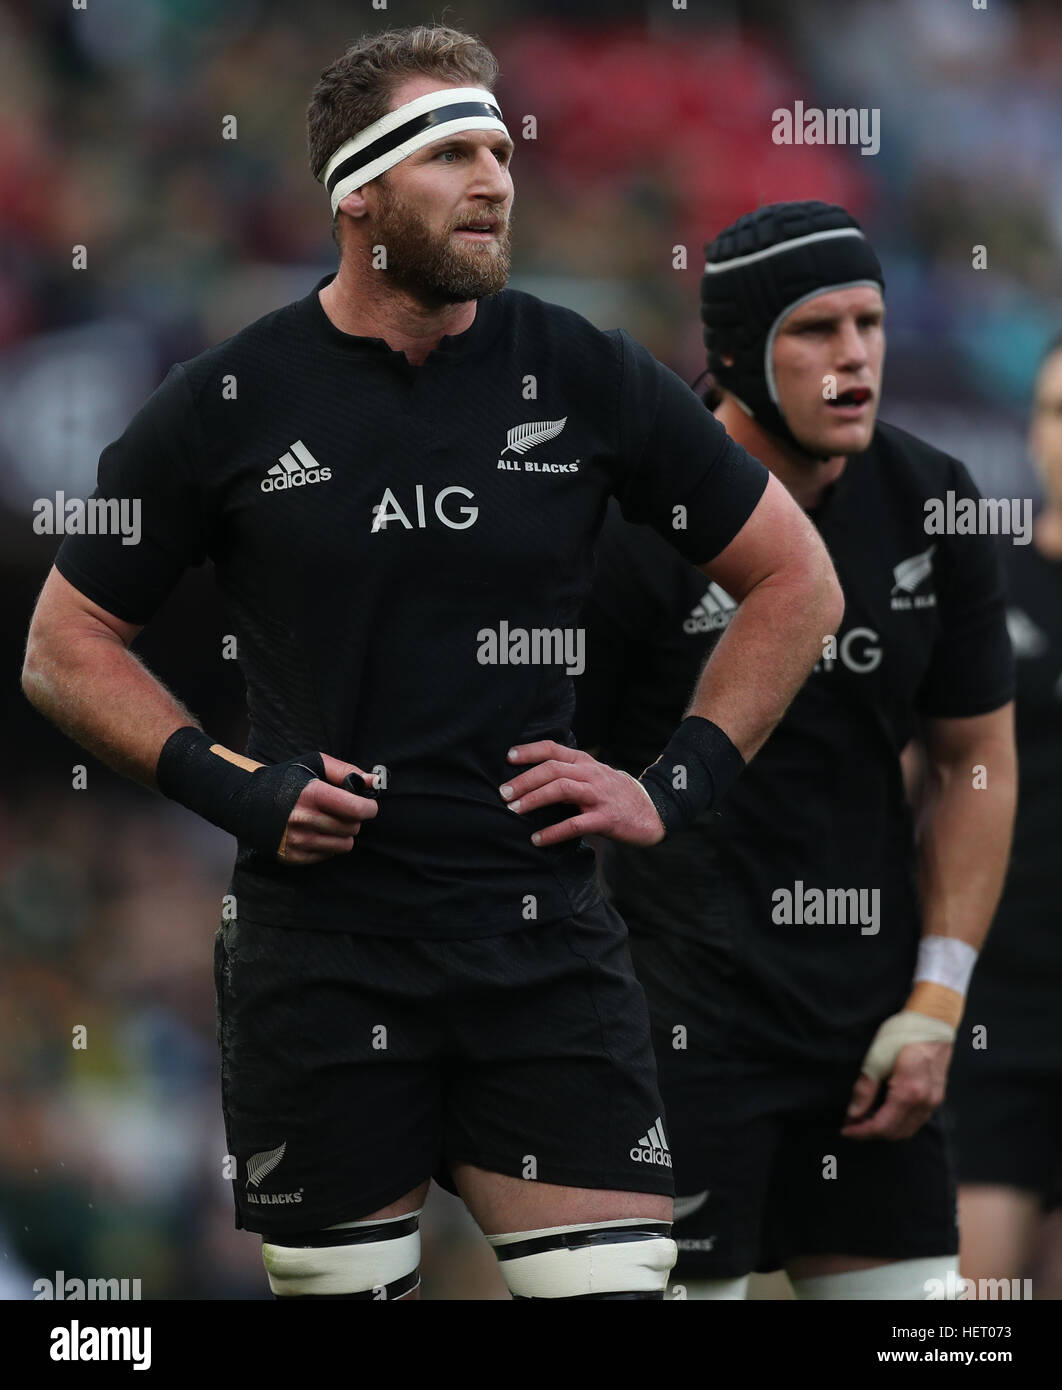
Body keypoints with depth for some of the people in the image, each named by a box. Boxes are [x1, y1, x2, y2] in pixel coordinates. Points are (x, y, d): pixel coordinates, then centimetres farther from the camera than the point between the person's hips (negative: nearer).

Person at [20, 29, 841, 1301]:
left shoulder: (583, 379, 3)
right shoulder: (229, 405, 0)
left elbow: (795, 583, 12)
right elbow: (65, 646, 8)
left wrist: (675, 789, 3)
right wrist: (225, 787, -5)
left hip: (545, 947, 1)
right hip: (317, 951, -1)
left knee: (611, 1284, -8)